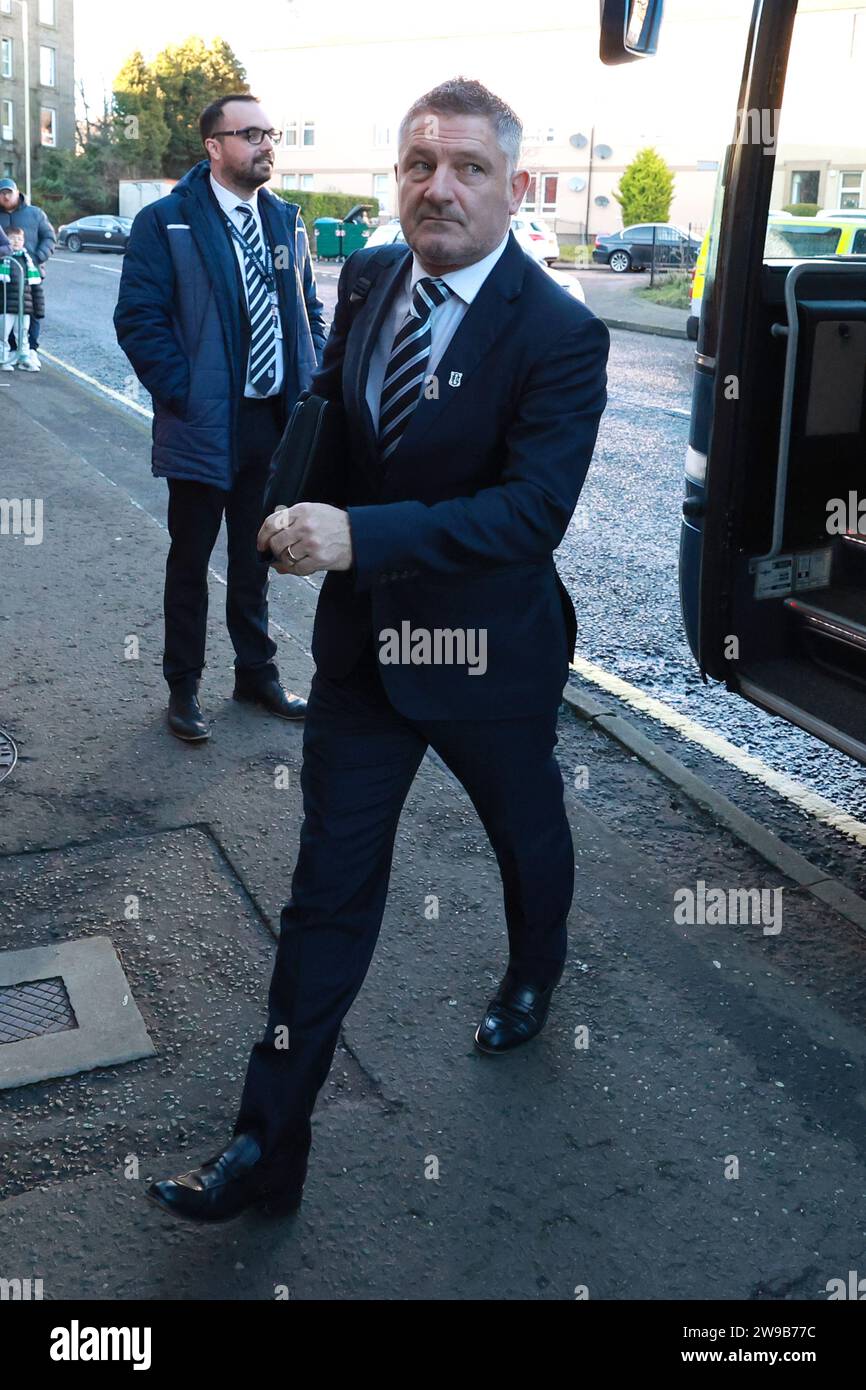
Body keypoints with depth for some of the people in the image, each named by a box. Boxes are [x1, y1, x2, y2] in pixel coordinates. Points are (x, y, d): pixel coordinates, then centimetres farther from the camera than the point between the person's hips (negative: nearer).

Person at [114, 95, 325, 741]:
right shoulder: (165, 222, -7)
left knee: (255, 554, 17)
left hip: (276, 419, 5)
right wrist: (183, 396, -16)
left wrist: (313, 386, 2)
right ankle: (183, 686, 22)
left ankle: (257, 671, 32)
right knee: (191, 559, 8)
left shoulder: (286, 220, 9)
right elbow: (139, 319, -12)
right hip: (205, 423, -5)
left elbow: (310, 309, 14)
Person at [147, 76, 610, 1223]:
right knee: (331, 883, 6)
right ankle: (268, 1147, 17)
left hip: (490, 651, -4)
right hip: (362, 635, 4)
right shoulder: (367, 280, 0)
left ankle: (534, 975, 58)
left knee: (528, 832, 23)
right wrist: (296, 504, -5)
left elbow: (534, 509, -28)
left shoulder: (559, 335, -19)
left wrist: (359, 534, -36)